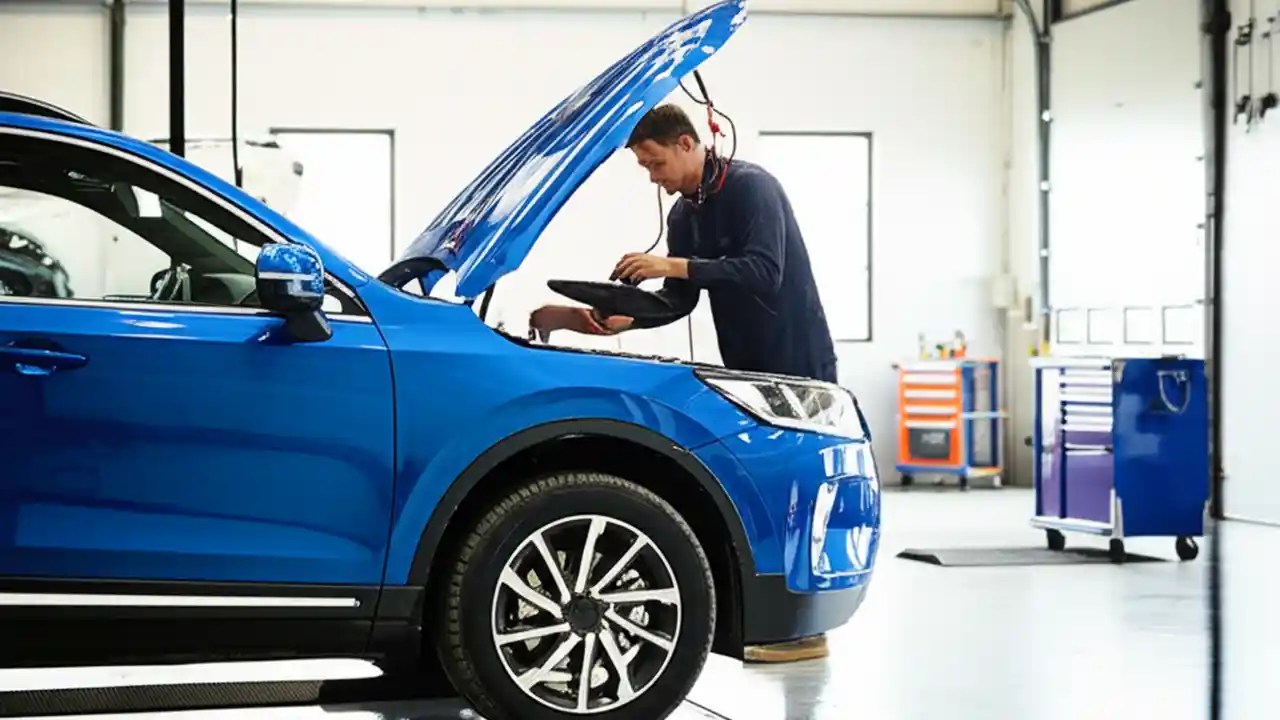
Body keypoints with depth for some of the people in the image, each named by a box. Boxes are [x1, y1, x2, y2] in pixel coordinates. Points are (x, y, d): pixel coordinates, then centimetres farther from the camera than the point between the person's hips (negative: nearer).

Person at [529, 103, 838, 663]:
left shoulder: (750, 187, -14)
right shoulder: (684, 214, 12)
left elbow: (764, 272, -25)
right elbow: (679, 301, 12)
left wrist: (674, 266, -26)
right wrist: (616, 320, -4)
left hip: (797, 364, -9)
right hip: (747, 368, 9)